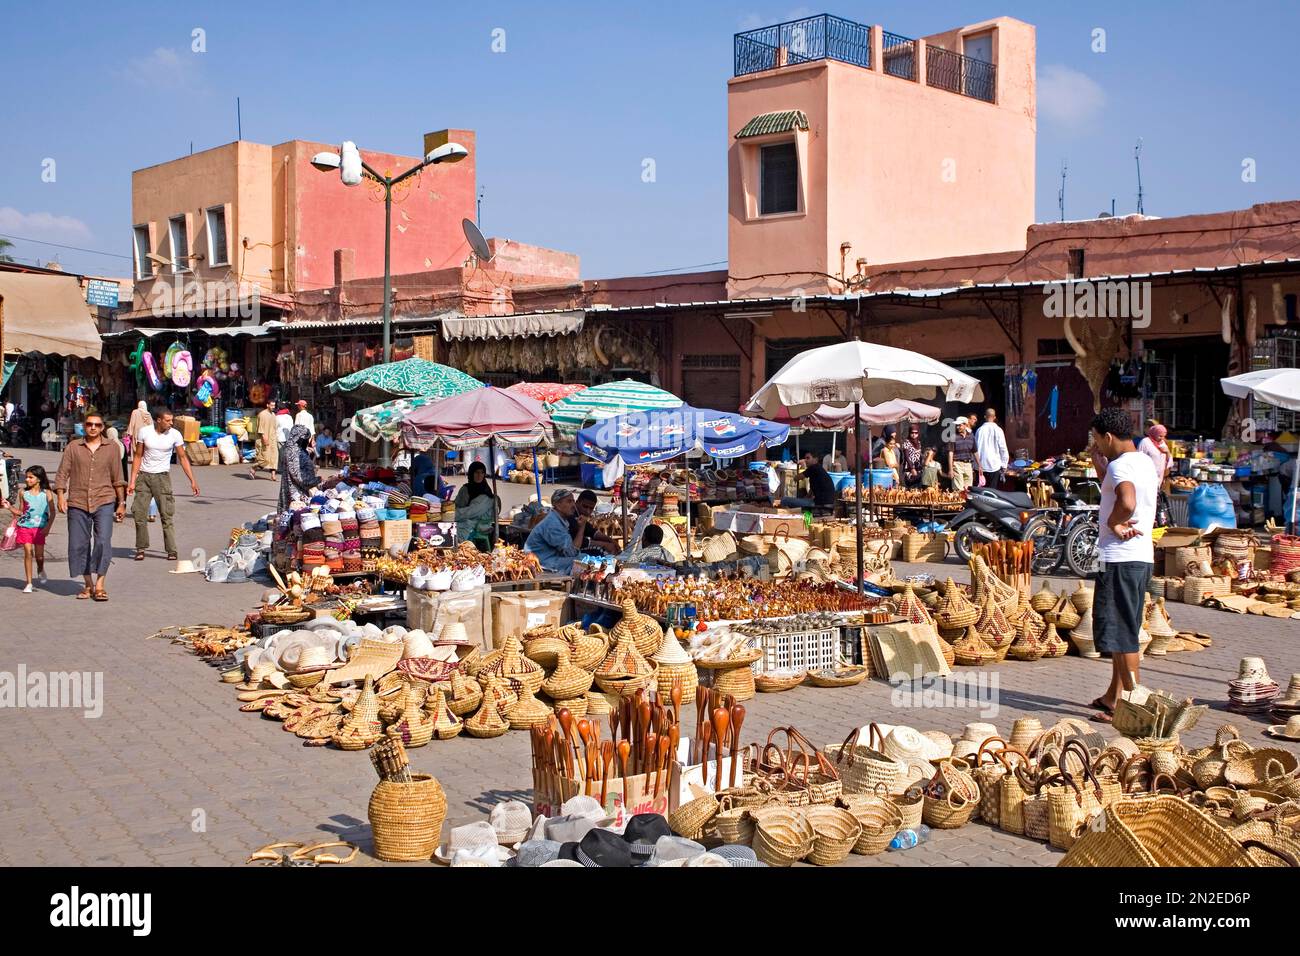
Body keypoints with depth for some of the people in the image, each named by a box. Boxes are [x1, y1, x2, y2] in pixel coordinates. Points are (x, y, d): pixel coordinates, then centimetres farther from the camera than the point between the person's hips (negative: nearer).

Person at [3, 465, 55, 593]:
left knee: (39, 555, 0)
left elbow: (52, 512, 0)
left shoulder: (47, 493, -3)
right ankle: (28, 583, 3)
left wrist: (48, 527, -9)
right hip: (25, 526, 1)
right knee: (28, 553, -4)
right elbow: (20, 512, 12)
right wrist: (10, 507, -4)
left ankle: (40, 570, 36)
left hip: (40, 528, -1)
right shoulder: (23, 493, 4)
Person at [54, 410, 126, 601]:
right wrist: (60, 497, -6)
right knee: (78, 545, 3)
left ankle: (100, 585, -7)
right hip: (78, 503, 1)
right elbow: (62, 474, 6)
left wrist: (122, 503, 10)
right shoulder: (73, 447, 7)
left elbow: (117, 478, 12)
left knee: (103, 542, -13)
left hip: (104, 501, -1)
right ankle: (88, 585, 15)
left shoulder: (111, 448, 8)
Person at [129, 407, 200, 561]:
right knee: (139, 513, 1)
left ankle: (171, 551, -3)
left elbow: (183, 458, 2)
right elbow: (138, 457, 3)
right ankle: (141, 548, 13)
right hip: (144, 476, 1)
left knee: (167, 515, -6)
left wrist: (193, 481, -2)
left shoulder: (175, 435, -5)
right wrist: (132, 481, 0)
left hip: (162, 476, -1)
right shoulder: (145, 431, -3)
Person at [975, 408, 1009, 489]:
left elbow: (976, 449, 5)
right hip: (994, 465, -2)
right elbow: (1003, 448, -5)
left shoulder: (980, 430, 0)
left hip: (981, 466, 2)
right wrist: (1004, 464, 5)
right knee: (992, 489, 0)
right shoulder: (997, 430, -7)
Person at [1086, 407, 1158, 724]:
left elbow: (1127, 502, -34)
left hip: (1120, 558, -10)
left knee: (1120, 633, -4)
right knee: (1124, 631, 16)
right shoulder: (1146, 462, 15)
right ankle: (1113, 696, 25)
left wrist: (1112, 524, -17)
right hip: (1143, 556, 10)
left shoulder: (1120, 465, -16)